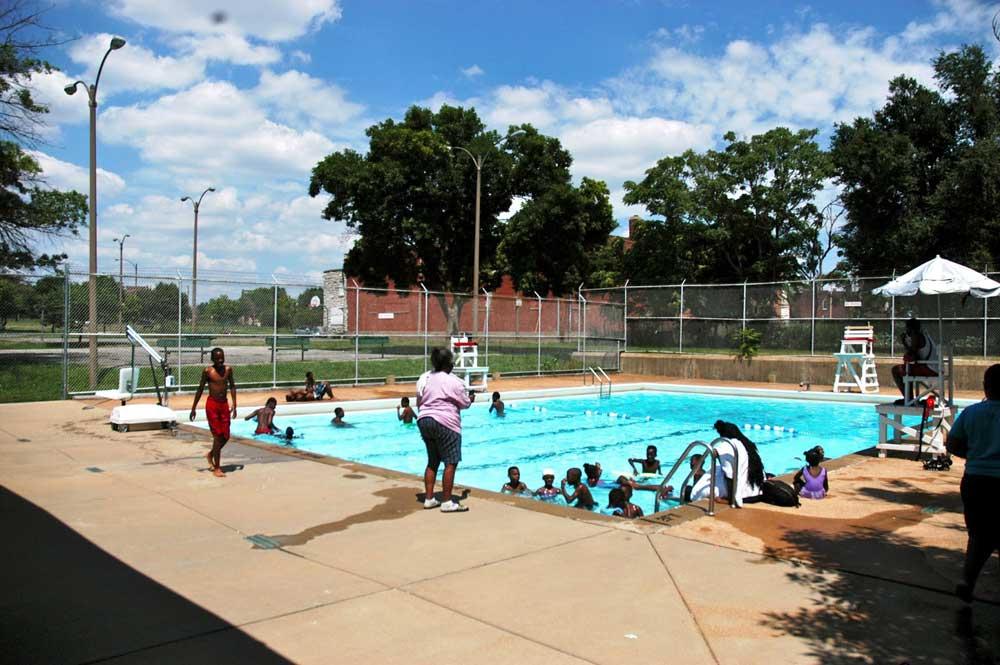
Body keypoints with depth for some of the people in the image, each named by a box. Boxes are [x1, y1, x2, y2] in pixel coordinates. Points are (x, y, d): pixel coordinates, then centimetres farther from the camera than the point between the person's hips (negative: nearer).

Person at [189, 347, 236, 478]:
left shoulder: (228, 369, 4)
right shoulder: (207, 371, -6)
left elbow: (232, 386, 10)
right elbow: (200, 389, 0)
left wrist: (234, 405, 3)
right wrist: (193, 408, 1)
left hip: (224, 405, 4)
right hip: (212, 404, -4)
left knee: (226, 436, 7)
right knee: (217, 436, -6)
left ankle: (211, 455, 35)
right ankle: (217, 468, 2)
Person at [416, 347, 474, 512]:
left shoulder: (424, 378, 9)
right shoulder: (453, 381, -11)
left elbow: (419, 402, 16)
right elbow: (465, 403, -3)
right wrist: (471, 398, 18)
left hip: (424, 421, 8)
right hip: (445, 424, -8)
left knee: (433, 461, 17)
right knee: (451, 463, -2)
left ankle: (429, 499, 19)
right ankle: (447, 502, -1)